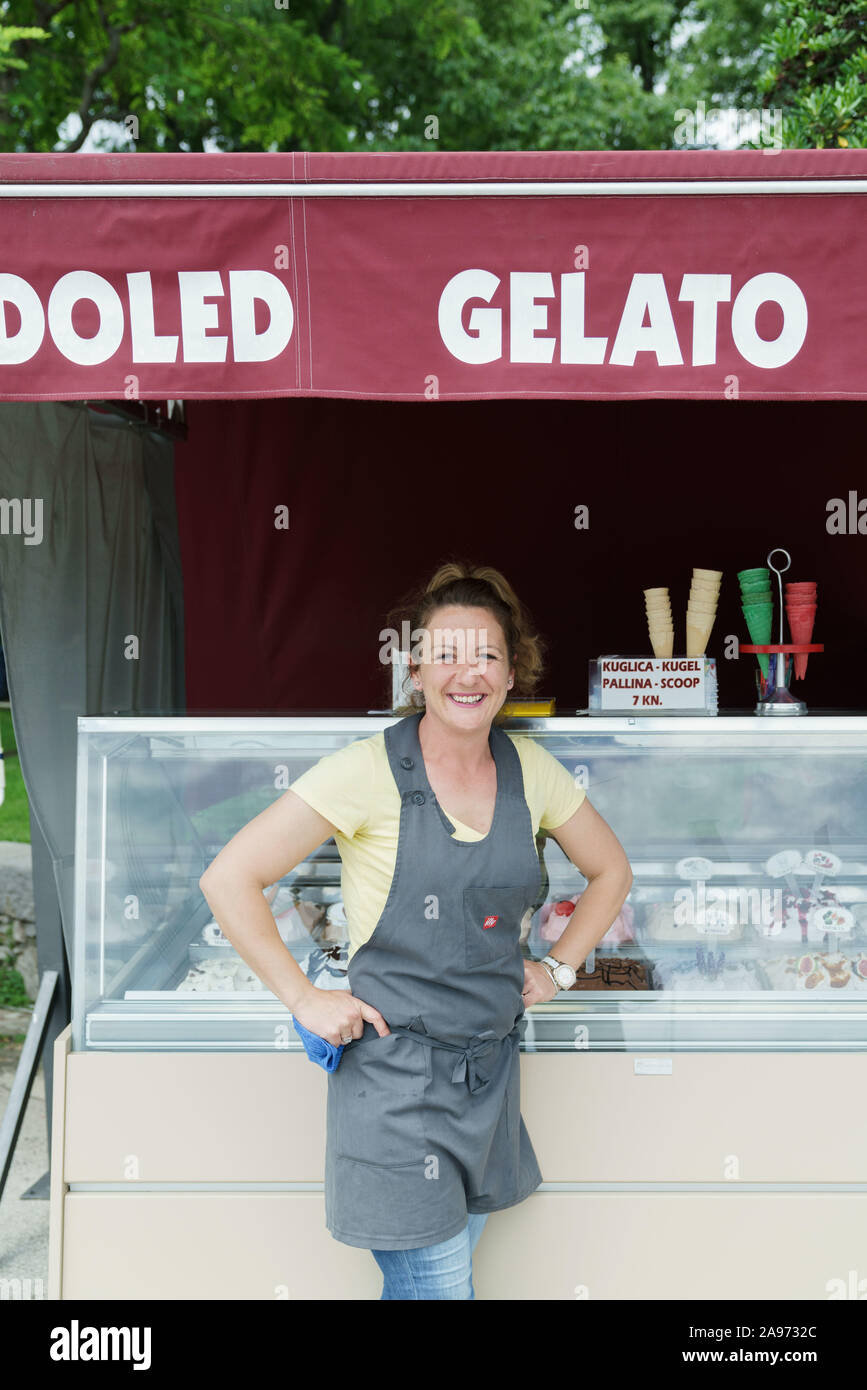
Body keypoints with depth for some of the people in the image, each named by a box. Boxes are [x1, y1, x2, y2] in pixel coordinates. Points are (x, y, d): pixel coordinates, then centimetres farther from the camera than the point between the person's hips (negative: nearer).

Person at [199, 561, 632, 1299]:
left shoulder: (529, 769, 1)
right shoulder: (369, 771, -15)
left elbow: (611, 870, 18)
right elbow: (229, 879, -14)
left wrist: (558, 968, 8)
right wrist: (304, 998, -13)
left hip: (490, 1071, 6)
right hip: (396, 1069, -5)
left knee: (442, 1276, 19)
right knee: (437, 1283, 1)